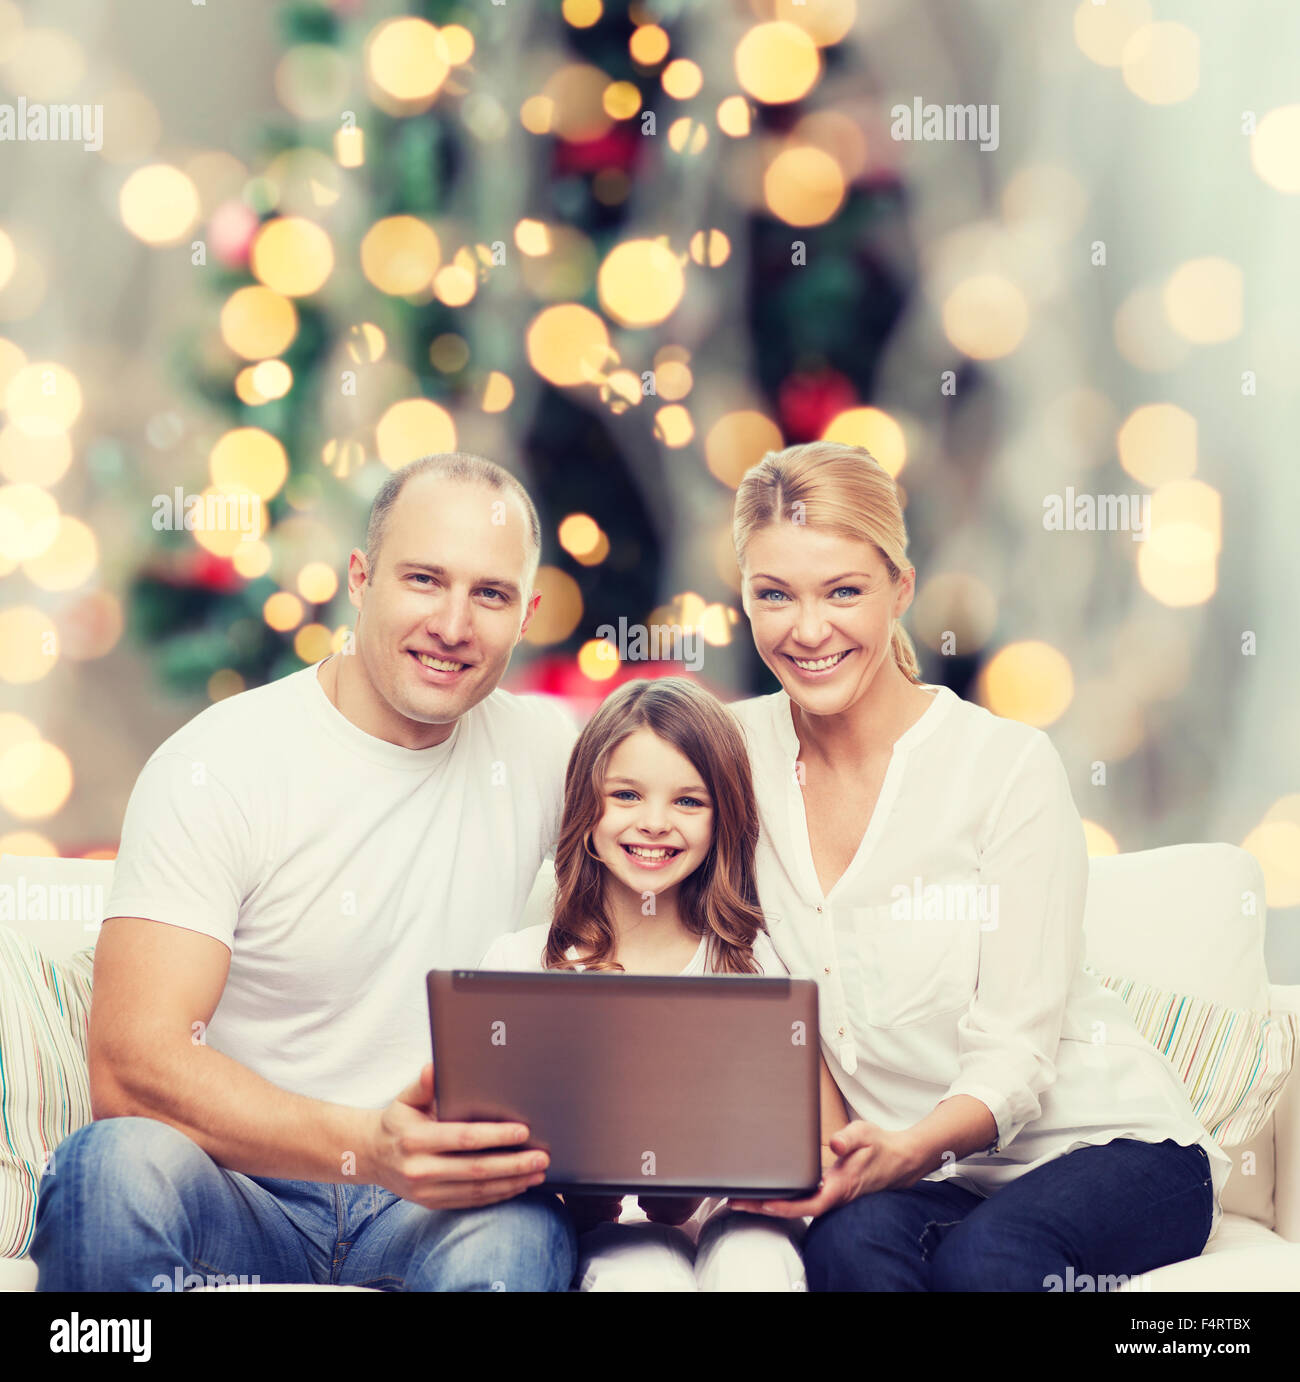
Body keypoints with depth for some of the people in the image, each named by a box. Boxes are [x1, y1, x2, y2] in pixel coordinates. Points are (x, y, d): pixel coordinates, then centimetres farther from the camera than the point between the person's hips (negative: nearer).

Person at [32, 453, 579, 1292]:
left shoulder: (545, 750, 6)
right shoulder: (215, 767, -9)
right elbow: (130, 1067, -18)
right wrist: (366, 1145, -35)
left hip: (431, 1206, 2)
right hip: (240, 1194, -2)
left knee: (520, 1235, -33)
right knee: (121, 1162, -35)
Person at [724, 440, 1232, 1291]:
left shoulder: (1009, 765, -11)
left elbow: (1017, 1050, -14)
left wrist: (907, 1148, -34)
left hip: (1101, 1142, -2)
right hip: (910, 1173, 2)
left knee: (983, 1254, -34)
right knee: (851, 1242, -32)